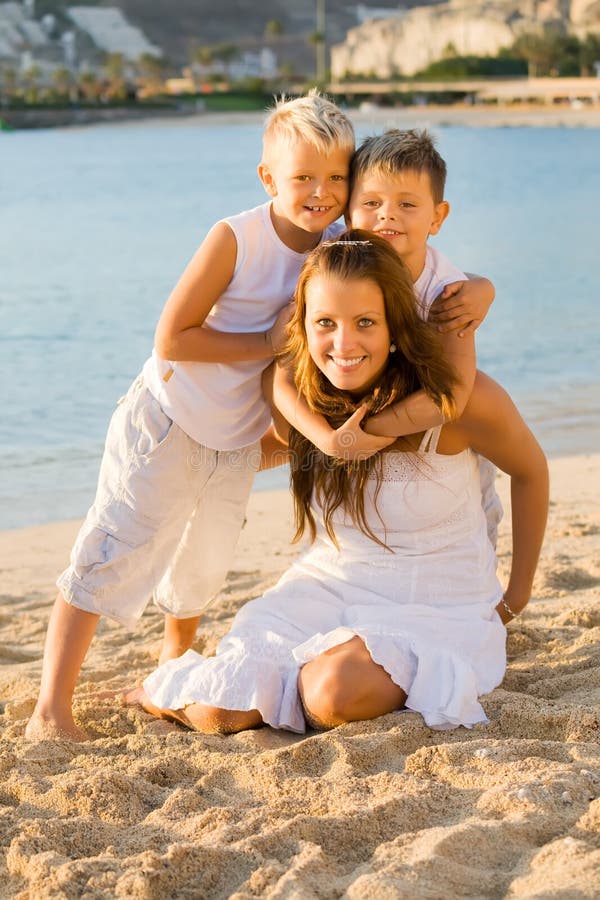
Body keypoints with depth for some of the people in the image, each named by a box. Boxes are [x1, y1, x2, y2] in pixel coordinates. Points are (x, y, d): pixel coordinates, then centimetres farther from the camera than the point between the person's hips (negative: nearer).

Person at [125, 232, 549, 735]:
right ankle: (159, 688, 19)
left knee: (335, 694, -34)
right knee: (222, 715, -15)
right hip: (329, 590, 4)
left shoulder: (452, 398, -18)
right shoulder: (303, 399, -5)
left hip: (438, 609, -3)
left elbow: (531, 471, 2)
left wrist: (517, 596, 8)